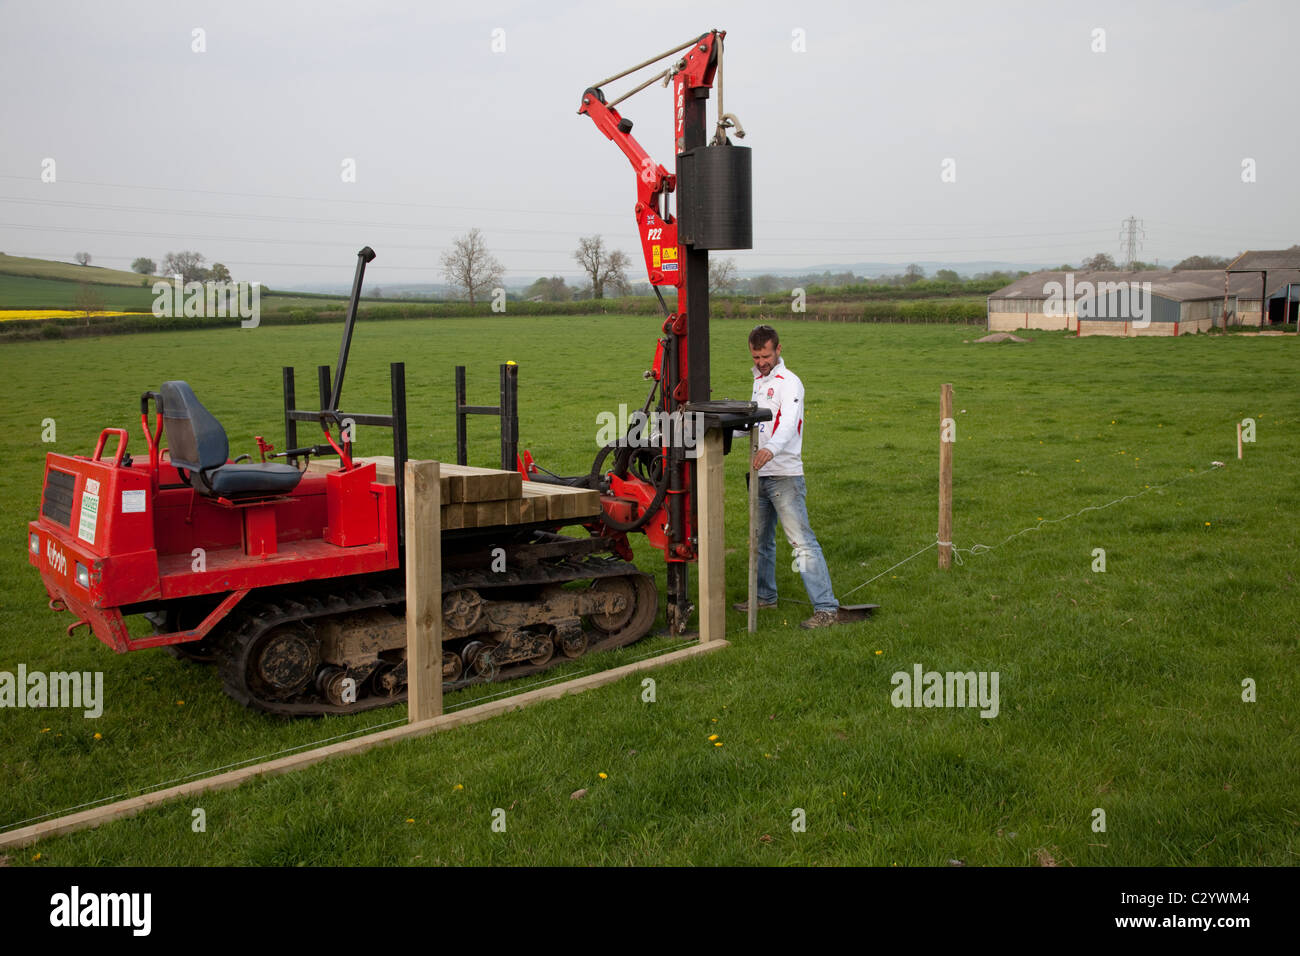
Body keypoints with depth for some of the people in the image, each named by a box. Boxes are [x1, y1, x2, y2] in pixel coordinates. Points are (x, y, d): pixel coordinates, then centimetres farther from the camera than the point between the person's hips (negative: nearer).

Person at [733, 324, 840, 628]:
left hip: (785, 475, -9)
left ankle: (826, 608, -12)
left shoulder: (788, 382, -11)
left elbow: (789, 423, -28)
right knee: (761, 538, 18)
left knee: (802, 541, -12)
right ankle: (765, 596, 34)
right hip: (760, 475, 9)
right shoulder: (759, 381, 17)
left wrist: (771, 448, -47)